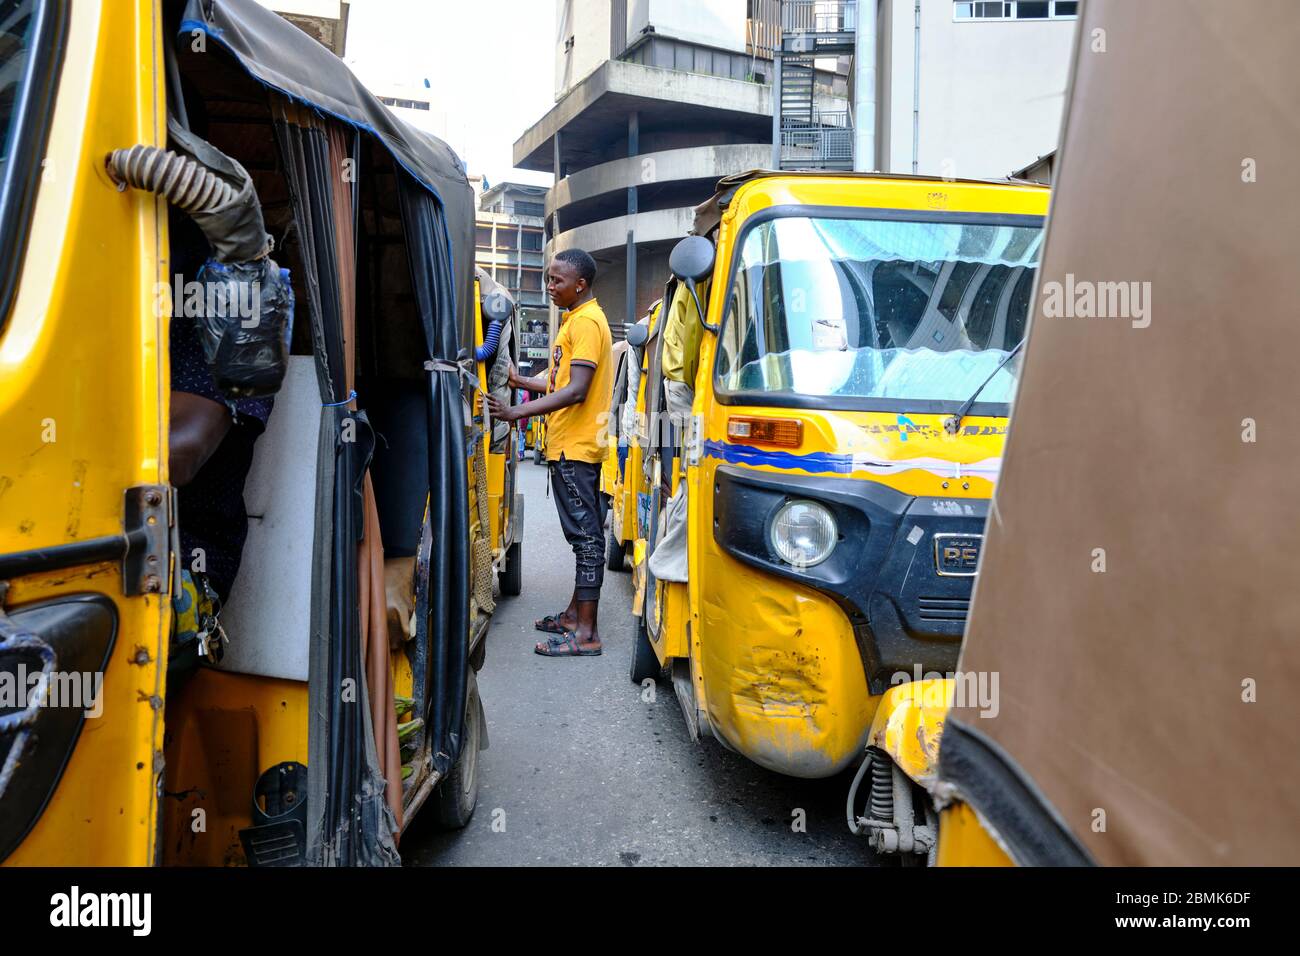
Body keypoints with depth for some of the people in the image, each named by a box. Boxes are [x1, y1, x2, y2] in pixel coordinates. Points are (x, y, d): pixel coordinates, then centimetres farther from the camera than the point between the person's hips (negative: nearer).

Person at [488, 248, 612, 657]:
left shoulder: (586, 321, -13)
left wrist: (517, 412, -24)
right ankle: (576, 613, 26)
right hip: (573, 446, 11)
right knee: (583, 532, 16)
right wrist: (521, 381, 19)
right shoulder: (578, 319, 19)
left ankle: (586, 632, -5)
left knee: (585, 534, -8)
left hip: (575, 448, -11)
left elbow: (576, 391, -23)